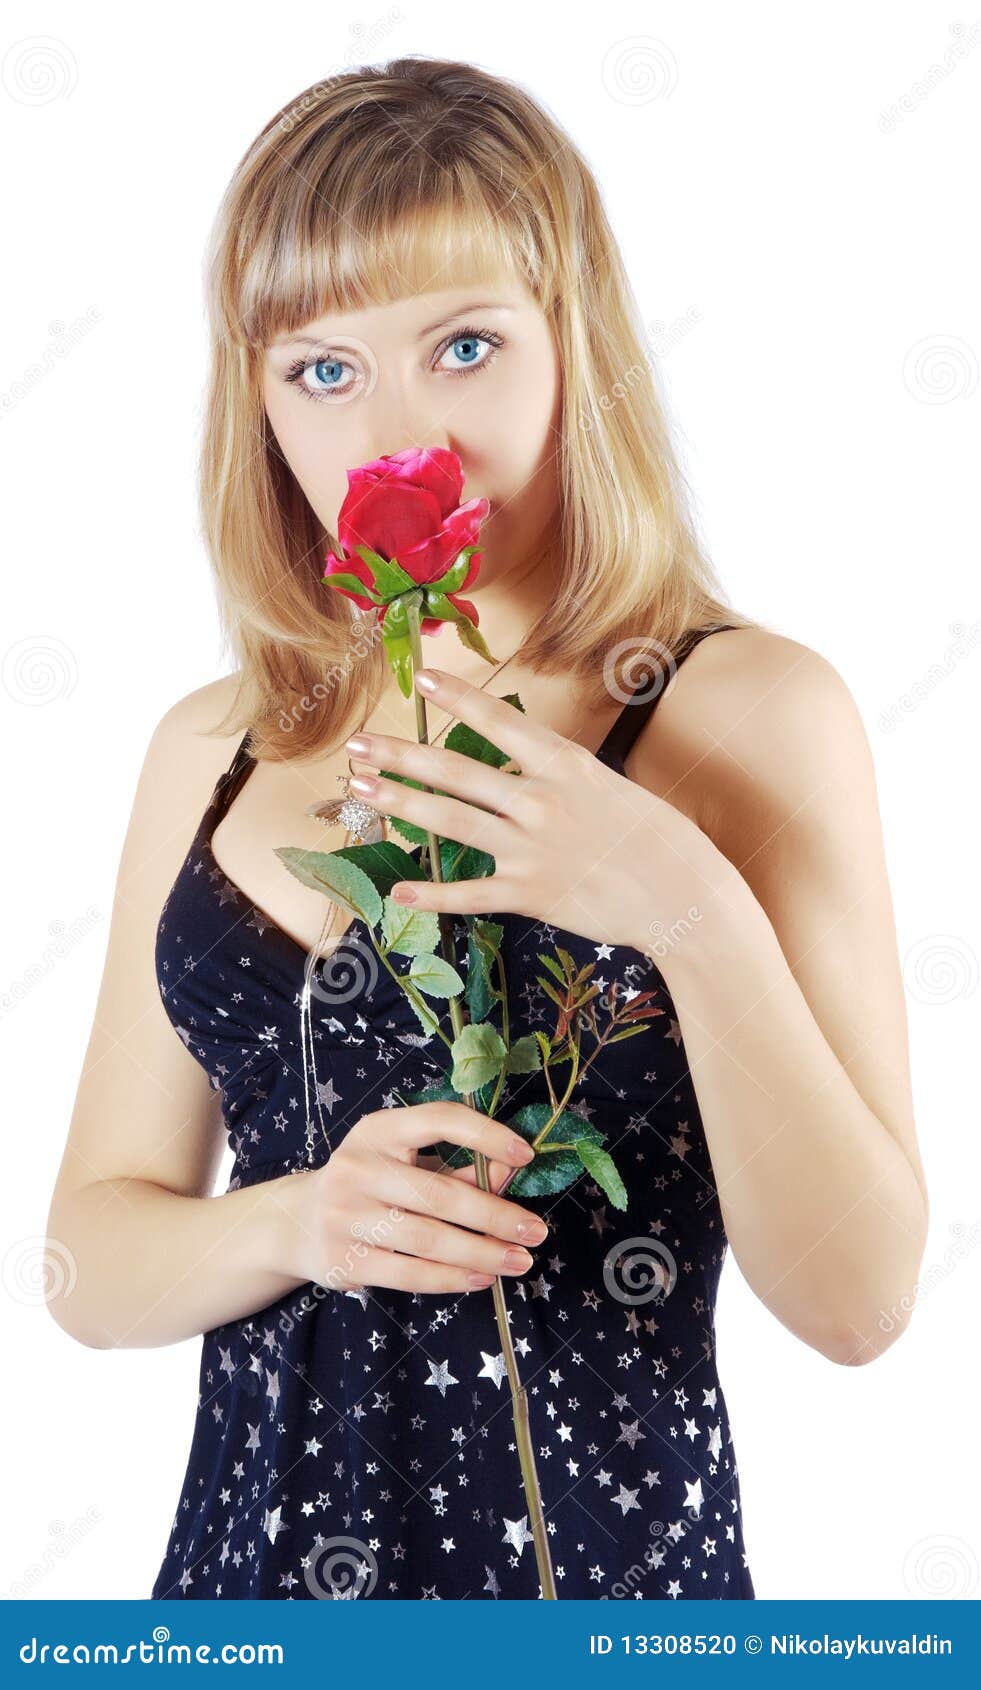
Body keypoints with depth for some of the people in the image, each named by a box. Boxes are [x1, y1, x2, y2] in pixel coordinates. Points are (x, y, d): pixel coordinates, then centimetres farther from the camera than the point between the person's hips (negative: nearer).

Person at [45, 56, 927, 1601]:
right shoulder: (211, 751, 0)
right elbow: (94, 1263, 3)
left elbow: (855, 1296, -13)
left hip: (605, 1558, -3)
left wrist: (697, 917, -25)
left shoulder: (752, 710, -11)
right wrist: (299, 1222, -16)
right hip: (253, 1548, 4)